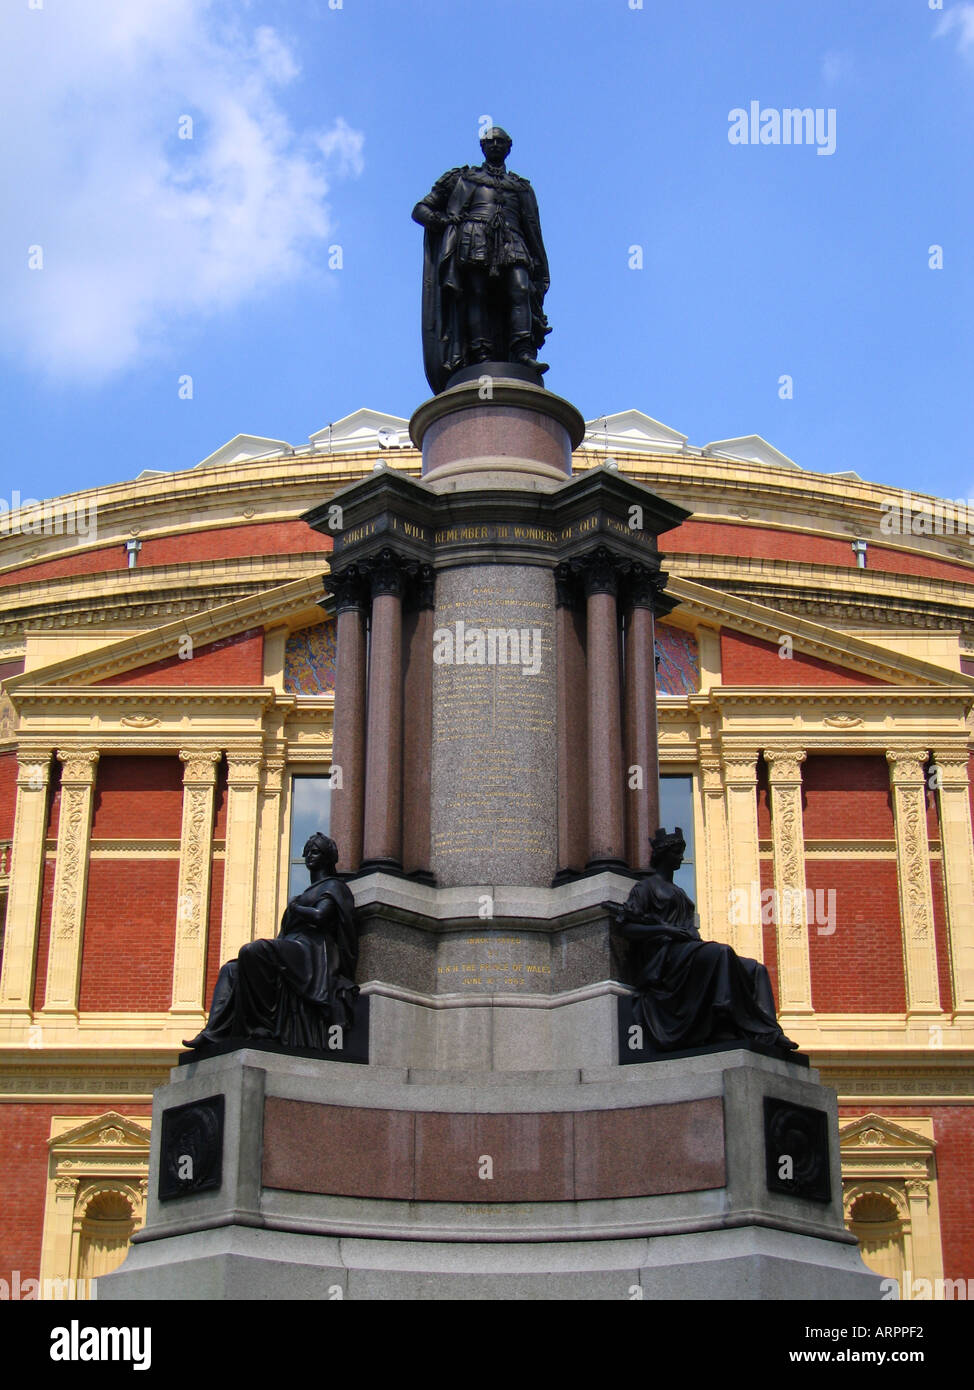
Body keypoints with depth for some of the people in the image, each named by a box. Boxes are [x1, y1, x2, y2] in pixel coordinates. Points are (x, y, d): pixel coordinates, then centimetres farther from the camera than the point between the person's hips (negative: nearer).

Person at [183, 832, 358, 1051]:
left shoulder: (333, 886, 6)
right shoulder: (311, 891, 33)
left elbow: (319, 916, -14)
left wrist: (294, 907, 1)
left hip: (312, 951, -10)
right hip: (294, 951, 10)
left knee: (251, 951, -32)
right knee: (231, 969, -4)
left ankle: (261, 1023, -32)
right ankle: (213, 1033, -21)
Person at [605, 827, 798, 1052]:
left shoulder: (677, 892, 31)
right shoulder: (647, 886, 8)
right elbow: (626, 928, -3)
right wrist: (666, 929, -16)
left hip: (687, 949, 8)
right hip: (665, 953, -8)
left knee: (755, 970, -6)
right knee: (721, 952, -34)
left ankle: (768, 1033, -23)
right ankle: (722, 1029, -43)